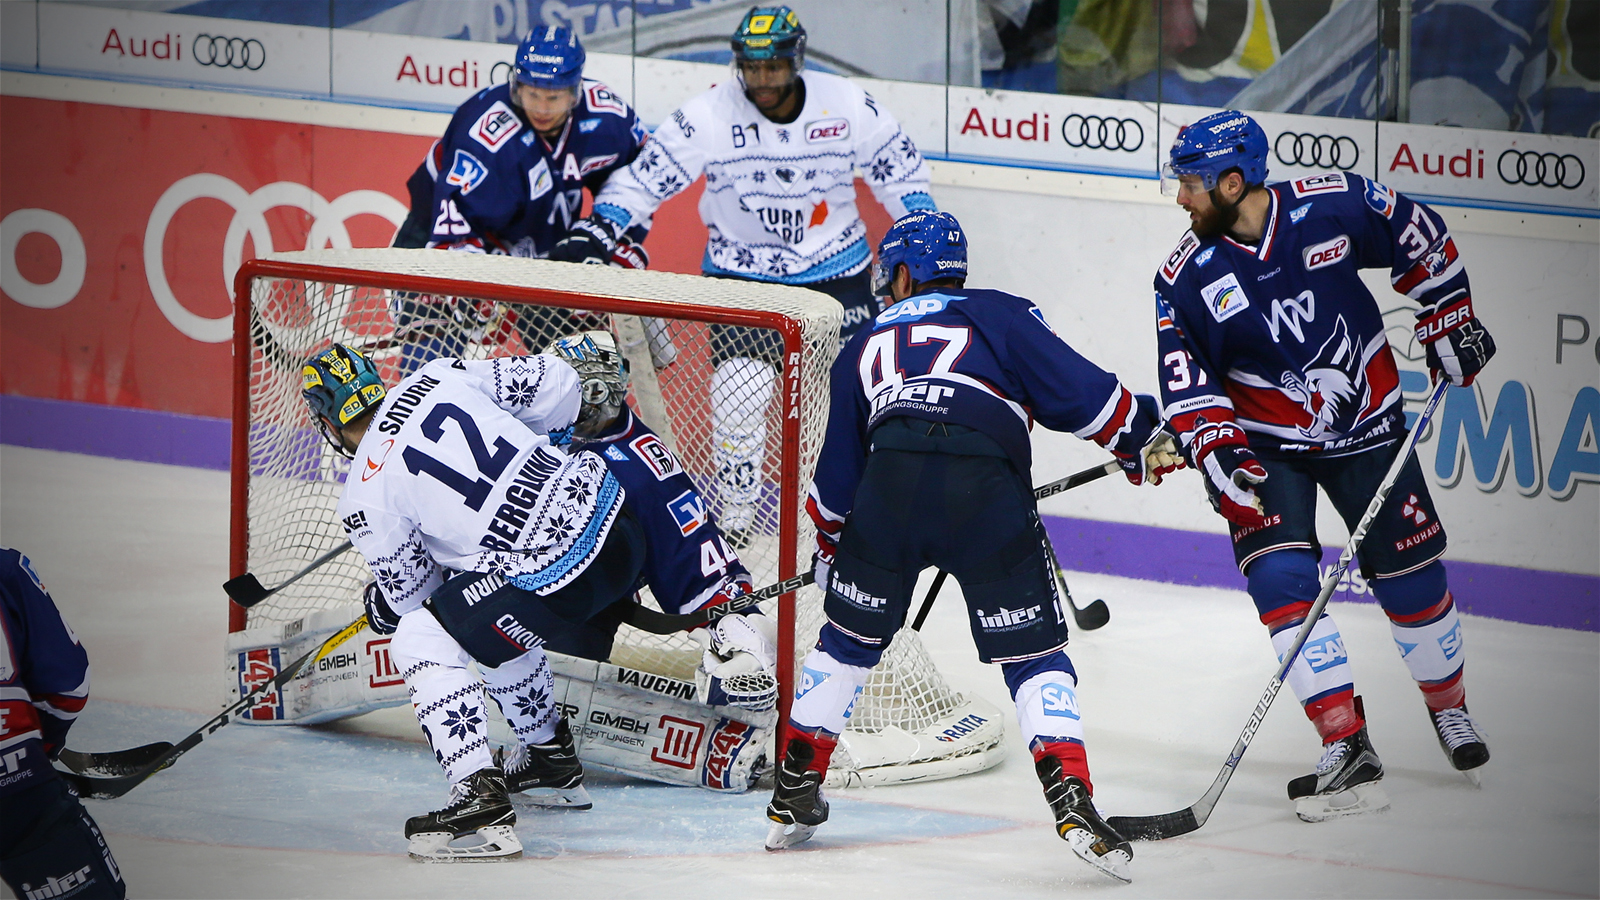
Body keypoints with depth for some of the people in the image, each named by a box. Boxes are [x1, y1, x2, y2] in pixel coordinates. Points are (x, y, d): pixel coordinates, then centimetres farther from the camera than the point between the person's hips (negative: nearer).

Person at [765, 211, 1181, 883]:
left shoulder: (865, 346, 30)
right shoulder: (1000, 316, 22)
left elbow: (836, 475, 32)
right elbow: (1077, 389, 10)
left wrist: (829, 547, 48)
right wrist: (1142, 440, 26)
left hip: (889, 484, 2)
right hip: (990, 492, -2)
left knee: (848, 638, 22)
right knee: (1033, 653, 8)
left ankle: (794, 798, 25)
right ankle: (1070, 797, -10)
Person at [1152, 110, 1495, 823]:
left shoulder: (1337, 207, -17)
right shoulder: (1187, 280, -14)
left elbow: (1424, 243, 0)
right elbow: (1187, 387, -10)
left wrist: (1449, 319, 3)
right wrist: (1219, 450, -24)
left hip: (1366, 427, 0)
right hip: (1265, 442, 0)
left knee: (1409, 572, 4)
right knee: (1281, 581, -18)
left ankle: (1448, 705, 31)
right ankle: (1347, 747, -17)